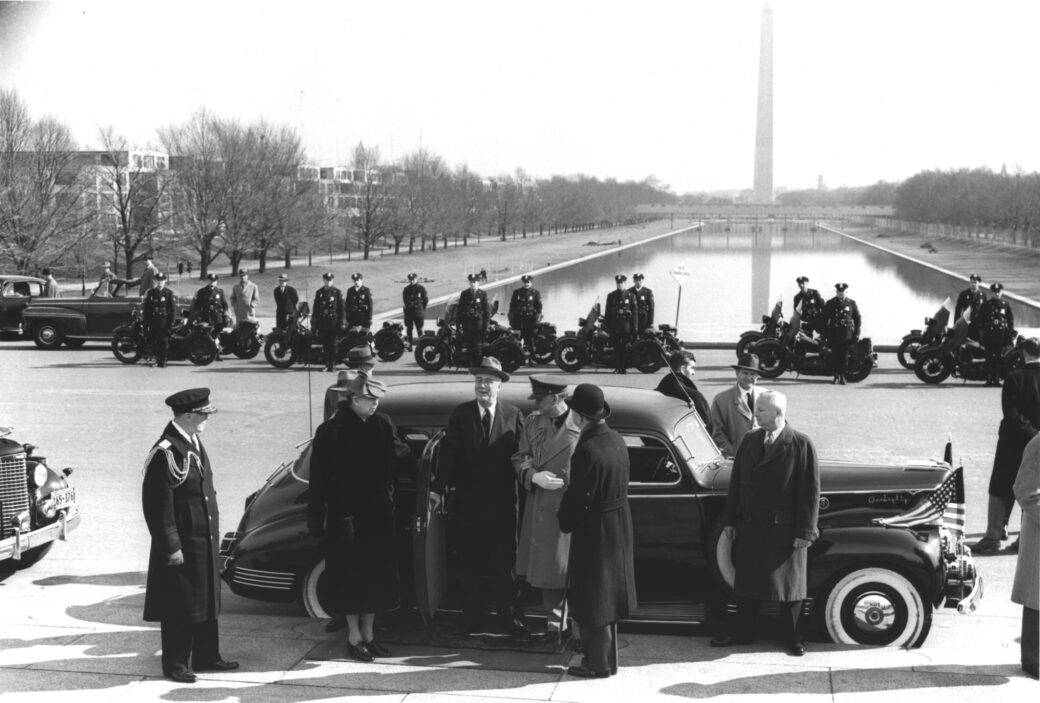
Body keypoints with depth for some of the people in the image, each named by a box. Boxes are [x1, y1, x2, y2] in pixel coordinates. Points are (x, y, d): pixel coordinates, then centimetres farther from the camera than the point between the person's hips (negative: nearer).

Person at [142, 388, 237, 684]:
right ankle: (175, 665, 15)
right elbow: (158, 506, -20)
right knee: (180, 608, 3)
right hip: (182, 546, -9)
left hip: (205, 541, 9)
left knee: (207, 603, 17)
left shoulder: (194, 443, 9)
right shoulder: (165, 453, -20)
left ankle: (206, 657, 29)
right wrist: (171, 547, -19)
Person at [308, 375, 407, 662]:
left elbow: (397, 456, 2)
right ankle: (354, 637, 15)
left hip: (378, 512, 5)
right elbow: (319, 477, -10)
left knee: (376, 573, 11)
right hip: (345, 515, -5)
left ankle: (369, 634, 23)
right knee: (351, 574, 4)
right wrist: (316, 517, -11)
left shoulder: (383, 425, 3)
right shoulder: (331, 431, -11)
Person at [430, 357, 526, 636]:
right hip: (470, 501, 0)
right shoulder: (460, 415, 0)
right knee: (471, 564, 10)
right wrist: (438, 489, -10)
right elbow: (448, 454, -4)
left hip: (503, 502, 0)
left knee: (504, 563, 7)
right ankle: (473, 617, 21)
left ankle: (507, 616, 19)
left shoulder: (513, 415, -1)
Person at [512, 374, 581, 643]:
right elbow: (520, 458, 10)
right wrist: (534, 476, -9)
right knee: (547, 569, 10)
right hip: (542, 507, 4)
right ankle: (555, 624, 23)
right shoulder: (532, 422, 7)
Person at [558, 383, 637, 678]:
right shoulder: (616, 441, 2)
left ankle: (598, 663, 14)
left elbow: (578, 497, -21)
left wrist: (564, 521, -3)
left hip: (594, 532, -9)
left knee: (593, 601, 4)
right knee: (607, 596, 20)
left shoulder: (588, 450, -26)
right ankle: (606, 656, 33)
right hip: (619, 527, 9)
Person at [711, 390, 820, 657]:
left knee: (788, 582, 7)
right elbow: (736, 482, 9)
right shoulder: (749, 440, 4)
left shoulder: (801, 445, -11)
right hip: (749, 525, 5)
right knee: (746, 579, 13)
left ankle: (794, 638, 22)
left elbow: (810, 491, -11)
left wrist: (804, 532, -12)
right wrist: (730, 521, 7)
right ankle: (741, 633, 26)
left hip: (784, 529, -5)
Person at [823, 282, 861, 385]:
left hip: (847, 335, 0)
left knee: (844, 356, -1)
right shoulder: (830, 303, 6)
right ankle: (836, 376, 8)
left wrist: (856, 334, 3)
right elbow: (824, 319, 9)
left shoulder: (852, 303, 6)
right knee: (834, 355, -1)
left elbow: (857, 319, 9)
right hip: (834, 335, 0)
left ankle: (842, 376, 7)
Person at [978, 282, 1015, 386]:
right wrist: (981, 330, 0)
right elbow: (981, 317, 9)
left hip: (1002, 334, 1)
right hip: (989, 334, -1)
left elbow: (1011, 319, 13)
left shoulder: (1006, 305, 10)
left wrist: (1011, 332, 6)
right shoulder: (986, 304, 8)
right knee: (989, 357, -4)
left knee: (998, 358, 2)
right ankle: (989, 379, -3)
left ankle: (997, 379, 6)